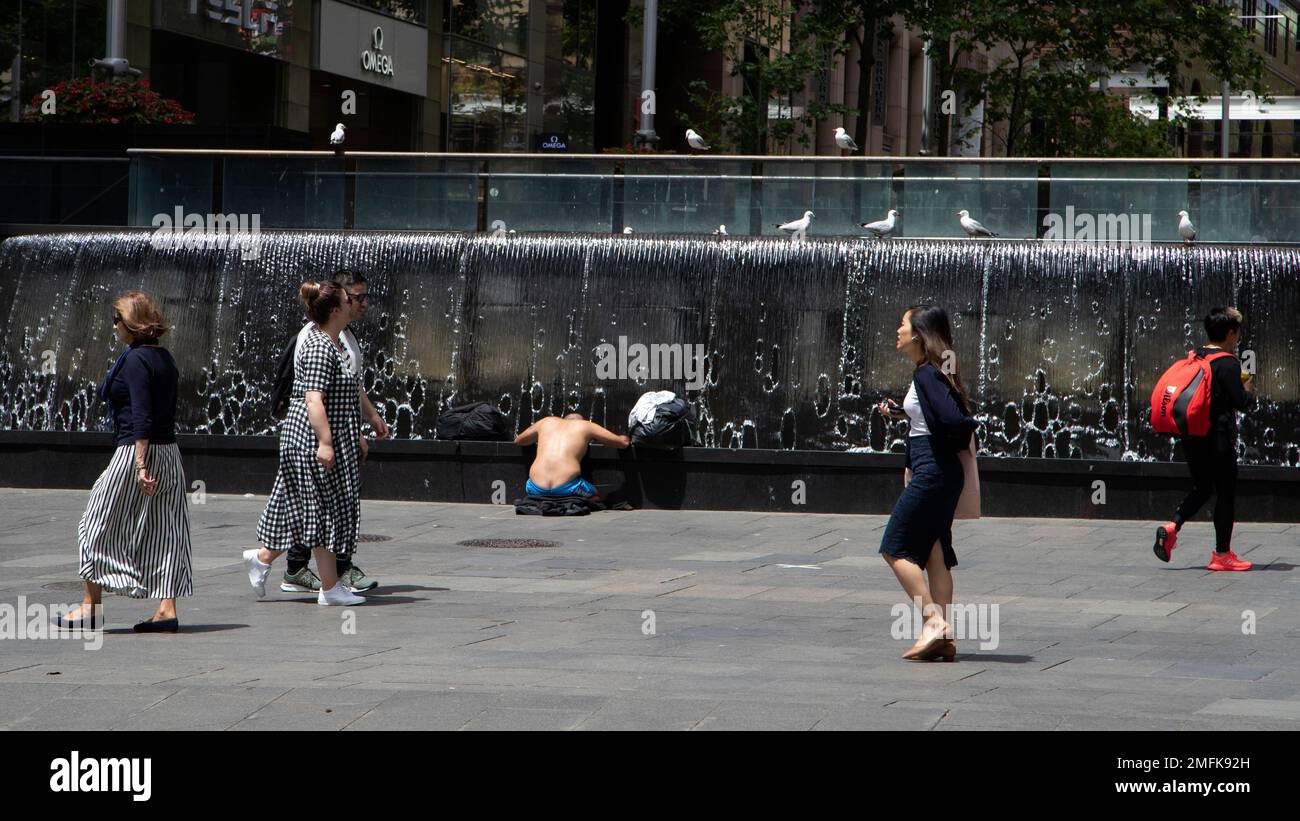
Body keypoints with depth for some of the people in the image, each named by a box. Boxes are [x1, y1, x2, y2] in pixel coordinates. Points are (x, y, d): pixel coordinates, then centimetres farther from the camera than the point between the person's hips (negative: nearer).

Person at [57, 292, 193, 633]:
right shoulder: (165, 358, 12)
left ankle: (91, 605, 9)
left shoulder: (136, 360, -14)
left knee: (99, 526, 4)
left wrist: (140, 465, -24)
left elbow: (141, 418, -21)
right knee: (163, 531, 6)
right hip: (169, 453, 9)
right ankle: (167, 610, 3)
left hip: (137, 452, -9)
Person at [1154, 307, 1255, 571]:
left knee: (1201, 489, 18)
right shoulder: (1228, 363, -14)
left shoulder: (1195, 357, 8)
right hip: (1219, 438, -7)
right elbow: (1239, 401, -20)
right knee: (1225, 493, 4)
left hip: (1191, 437, 7)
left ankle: (1172, 526, -5)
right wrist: (1248, 391, 4)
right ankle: (1222, 554, 7)